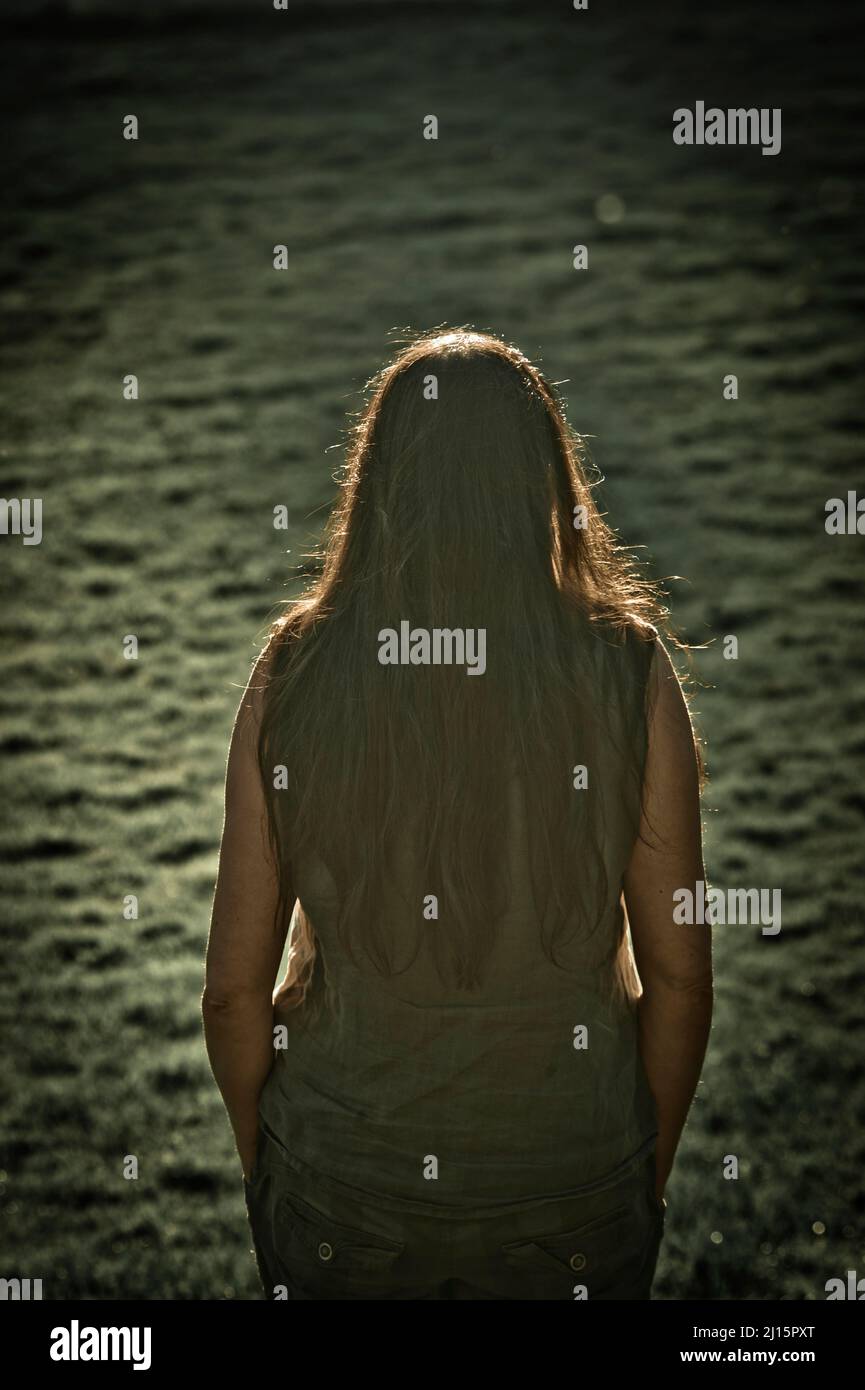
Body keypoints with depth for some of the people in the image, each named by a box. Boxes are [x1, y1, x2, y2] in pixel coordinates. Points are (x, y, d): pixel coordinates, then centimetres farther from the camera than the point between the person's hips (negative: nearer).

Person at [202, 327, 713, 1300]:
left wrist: (263, 1166, 10)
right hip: (572, 1179, 0)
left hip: (339, 1184, 1)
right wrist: (652, 1170, 9)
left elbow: (234, 986, -7)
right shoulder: (630, 671, -14)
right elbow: (680, 974, -7)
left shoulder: (291, 670, -13)